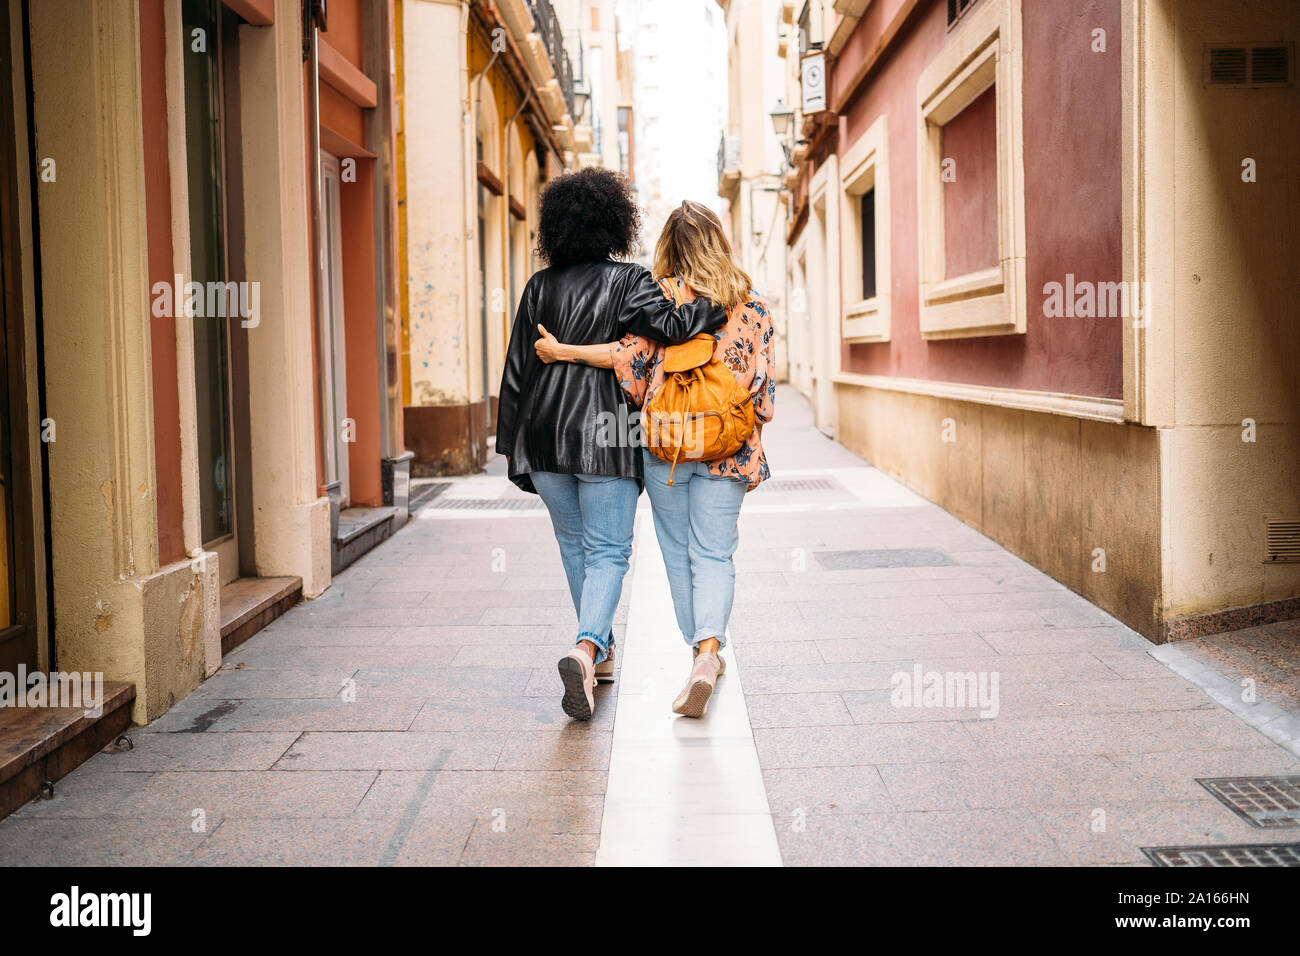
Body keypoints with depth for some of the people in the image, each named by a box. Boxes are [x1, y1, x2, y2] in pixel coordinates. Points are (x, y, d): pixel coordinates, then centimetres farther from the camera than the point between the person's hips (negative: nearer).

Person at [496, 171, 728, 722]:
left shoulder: (540, 286, 6)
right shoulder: (628, 280, -4)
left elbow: (517, 368, 6)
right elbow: (669, 325, -21)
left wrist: (511, 441, 12)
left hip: (544, 434, 4)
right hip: (606, 435, -3)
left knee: (573, 545, 18)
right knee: (608, 550, 1)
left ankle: (600, 651, 30)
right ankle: (587, 647, -24)